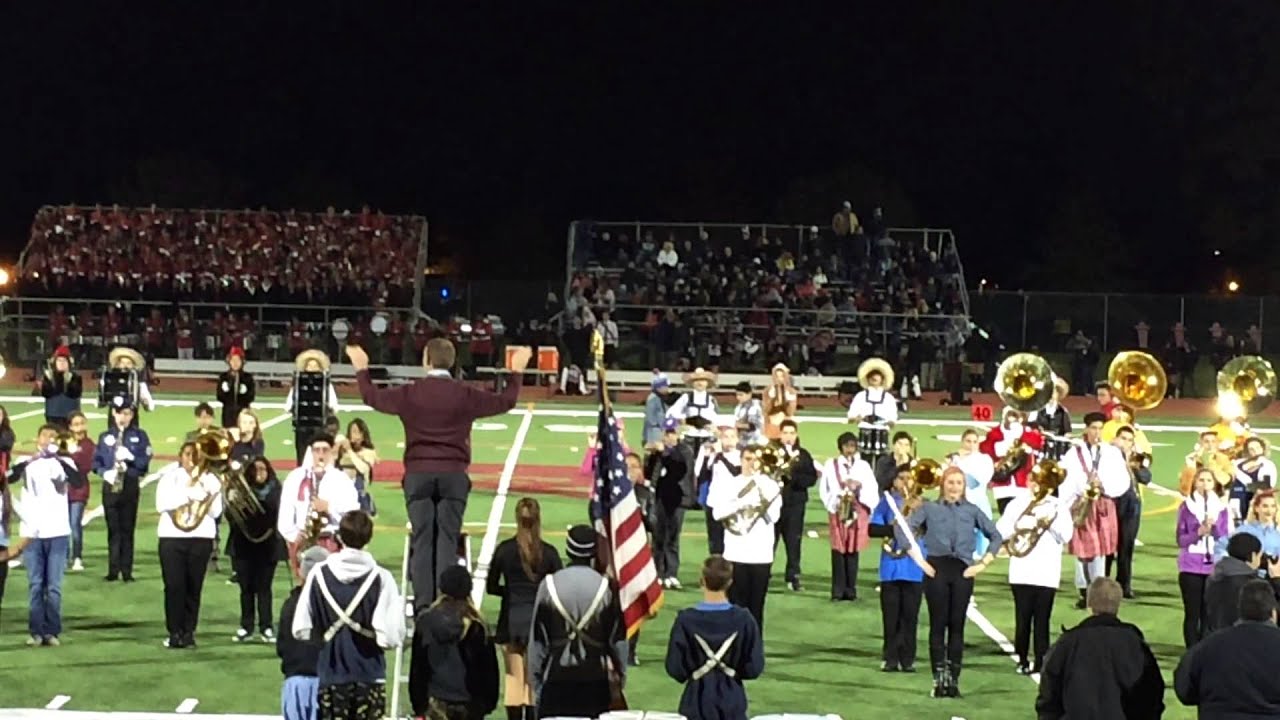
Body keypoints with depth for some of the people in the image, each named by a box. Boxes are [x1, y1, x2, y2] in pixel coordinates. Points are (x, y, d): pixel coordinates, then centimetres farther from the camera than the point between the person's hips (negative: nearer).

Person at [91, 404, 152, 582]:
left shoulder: (140, 436, 4)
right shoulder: (105, 437, 10)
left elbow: (145, 462, -2)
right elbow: (96, 462, 8)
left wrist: (130, 457, -18)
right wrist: (105, 473, -11)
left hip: (130, 486, -2)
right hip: (110, 487, 2)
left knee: (128, 529, 0)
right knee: (113, 529, 3)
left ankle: (127, 571, 3)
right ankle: (113, 570, 6)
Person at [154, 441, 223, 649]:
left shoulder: (210, 480, 8)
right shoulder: (169, 478, 5)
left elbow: (215, 512, -1)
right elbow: (162, 504, -10)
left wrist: (209, 495, -16)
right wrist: (188, 492, -14)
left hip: (201, 538, 1)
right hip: (172, 537, -1)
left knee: (194, 587, 1)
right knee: (174, 586, -5)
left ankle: (189, 632, 9)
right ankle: (174, 632, 0)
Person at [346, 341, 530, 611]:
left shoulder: (410, 393, -1)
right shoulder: (464, 395, -2)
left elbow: (372, 397, 14)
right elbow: (505, 401, 10)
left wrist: (362, 369, 31)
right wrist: (517, 372, 25)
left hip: (418, 473, 1)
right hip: (453, 474, -1)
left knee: (422, 540, 3)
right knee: (448, 540, 0)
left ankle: (423, 604, 1)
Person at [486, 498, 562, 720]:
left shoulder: (504, 549, -5)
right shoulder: (548, 552, -6)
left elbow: (491, 587, 2)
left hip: (511, 620, 0)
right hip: (539, 619, 0)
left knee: (514, 678, 6)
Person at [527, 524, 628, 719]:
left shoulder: (549, 585, -5)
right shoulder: (605, 587, -7)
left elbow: (537, 640, -1)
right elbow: (618, 639, 1)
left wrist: (535, 679, 9)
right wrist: (621, 676, 14)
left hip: (557, 676, 0)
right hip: (596, 677, 0)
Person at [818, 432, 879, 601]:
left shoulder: (863, 466, 10)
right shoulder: (831, 465, 6)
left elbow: (873, 491, 4)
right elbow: (824, 490, 2)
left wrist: (859, 486, -14)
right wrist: (835, 502, -13)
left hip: (858, 512, 1)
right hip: (838, 511, -1)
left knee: (853, 551, 1)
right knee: (838, 551, -4)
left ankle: (850, 590, 6)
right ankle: (837, 591, -2)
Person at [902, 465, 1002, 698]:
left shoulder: (971, 510, 10)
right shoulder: (929, 508, 5)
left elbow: (995, 536, 12)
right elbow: (904, 530, -2)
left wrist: (983, 563, 3)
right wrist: (919, 560, -7)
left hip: (963, 571, 1)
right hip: (937, 568, -1)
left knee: (957, 625, 2)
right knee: (938, 625, 0)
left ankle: (953, 679, 6)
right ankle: (939, 679, 3)